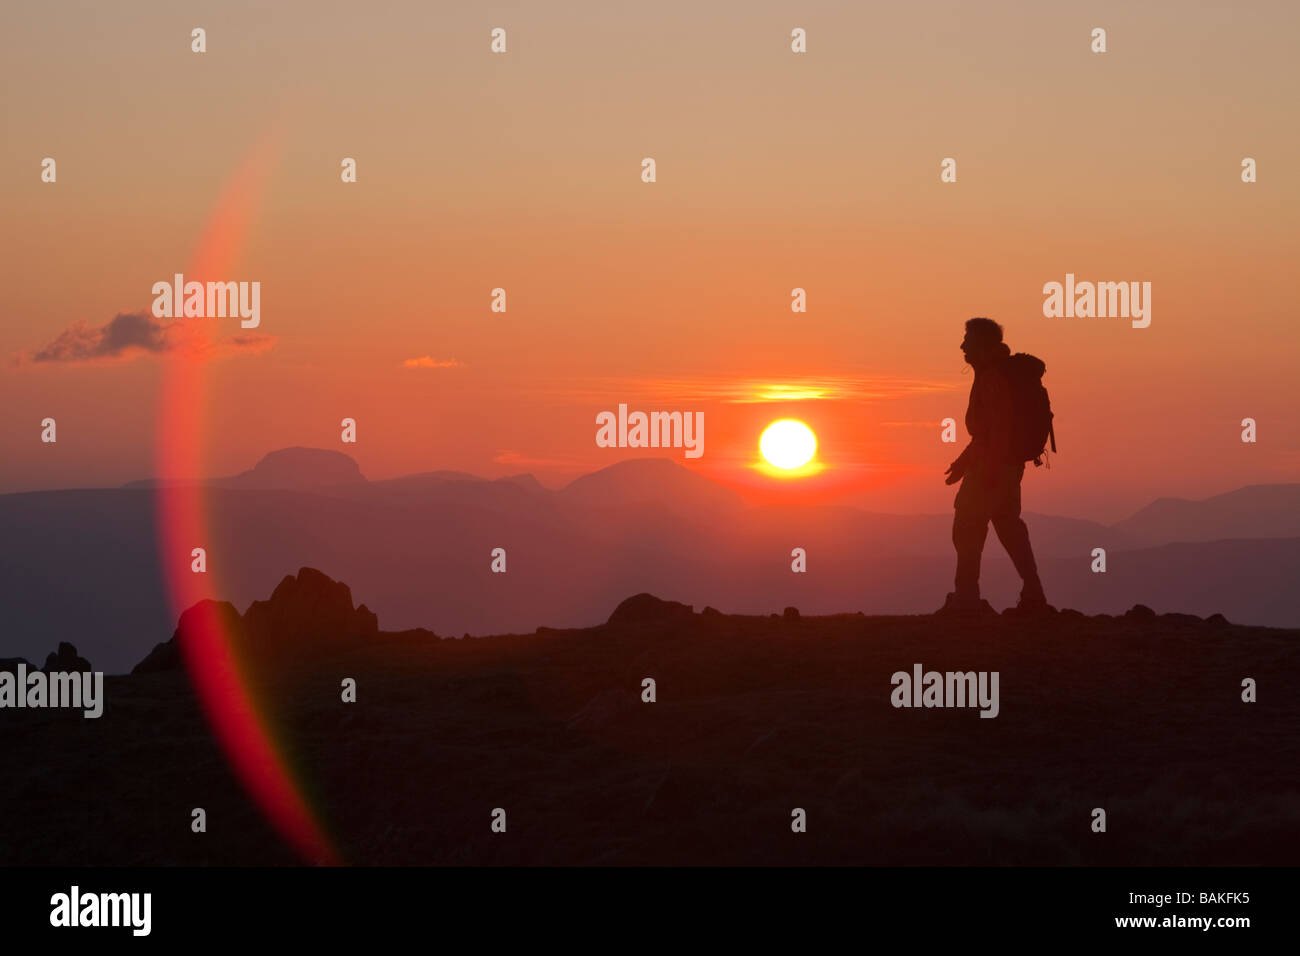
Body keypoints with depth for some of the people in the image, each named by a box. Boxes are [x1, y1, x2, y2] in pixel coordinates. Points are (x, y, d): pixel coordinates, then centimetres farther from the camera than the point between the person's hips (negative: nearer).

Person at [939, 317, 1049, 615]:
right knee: (1009, 527, 10)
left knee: (967, 528, -7)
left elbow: (998, 426, -22)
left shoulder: (993, 377, -14)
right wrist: (965, 461, 28)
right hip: (1009, 465, 10)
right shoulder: (991, 375, 19)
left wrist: (988, 469, -25)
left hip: (993, 466, -10)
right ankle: (1033, 596, 7)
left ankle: (966, 597, -8)